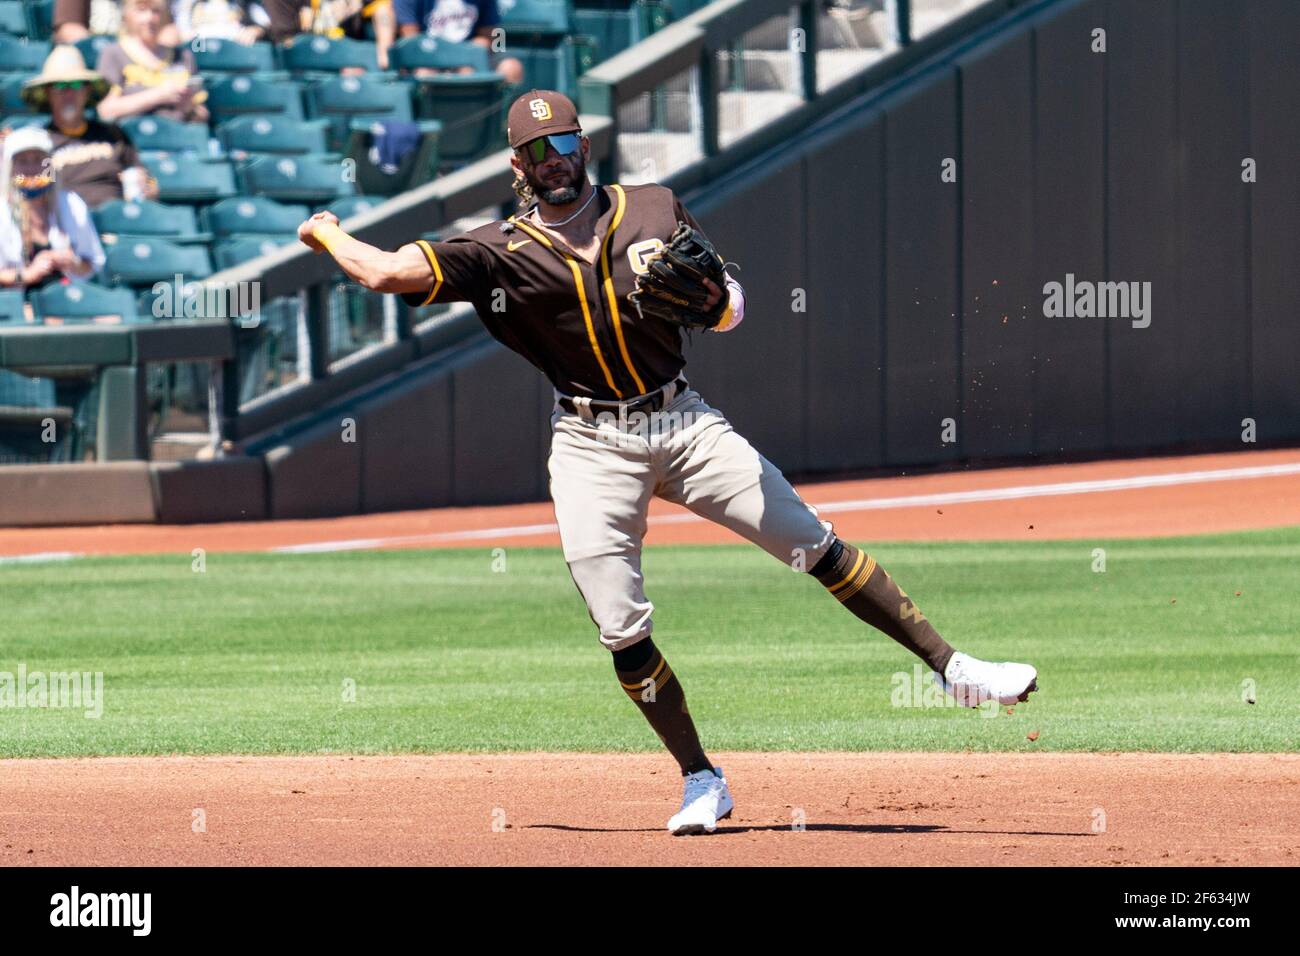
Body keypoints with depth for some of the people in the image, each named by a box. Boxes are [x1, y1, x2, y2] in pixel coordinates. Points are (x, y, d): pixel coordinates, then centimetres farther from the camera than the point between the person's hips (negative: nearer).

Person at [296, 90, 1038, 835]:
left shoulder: (655, 211, 5)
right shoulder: (499, 253, -1)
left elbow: (731, 311, 7)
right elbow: (390, 273, -11)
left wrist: (708, 297, -14)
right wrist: (327, 234, 3)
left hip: (685, 423, 1)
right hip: (593, 445, -1)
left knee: (816, 545, -5)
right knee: (622, 630, -8)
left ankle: (951, 667, 0)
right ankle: (701, 781, 4)